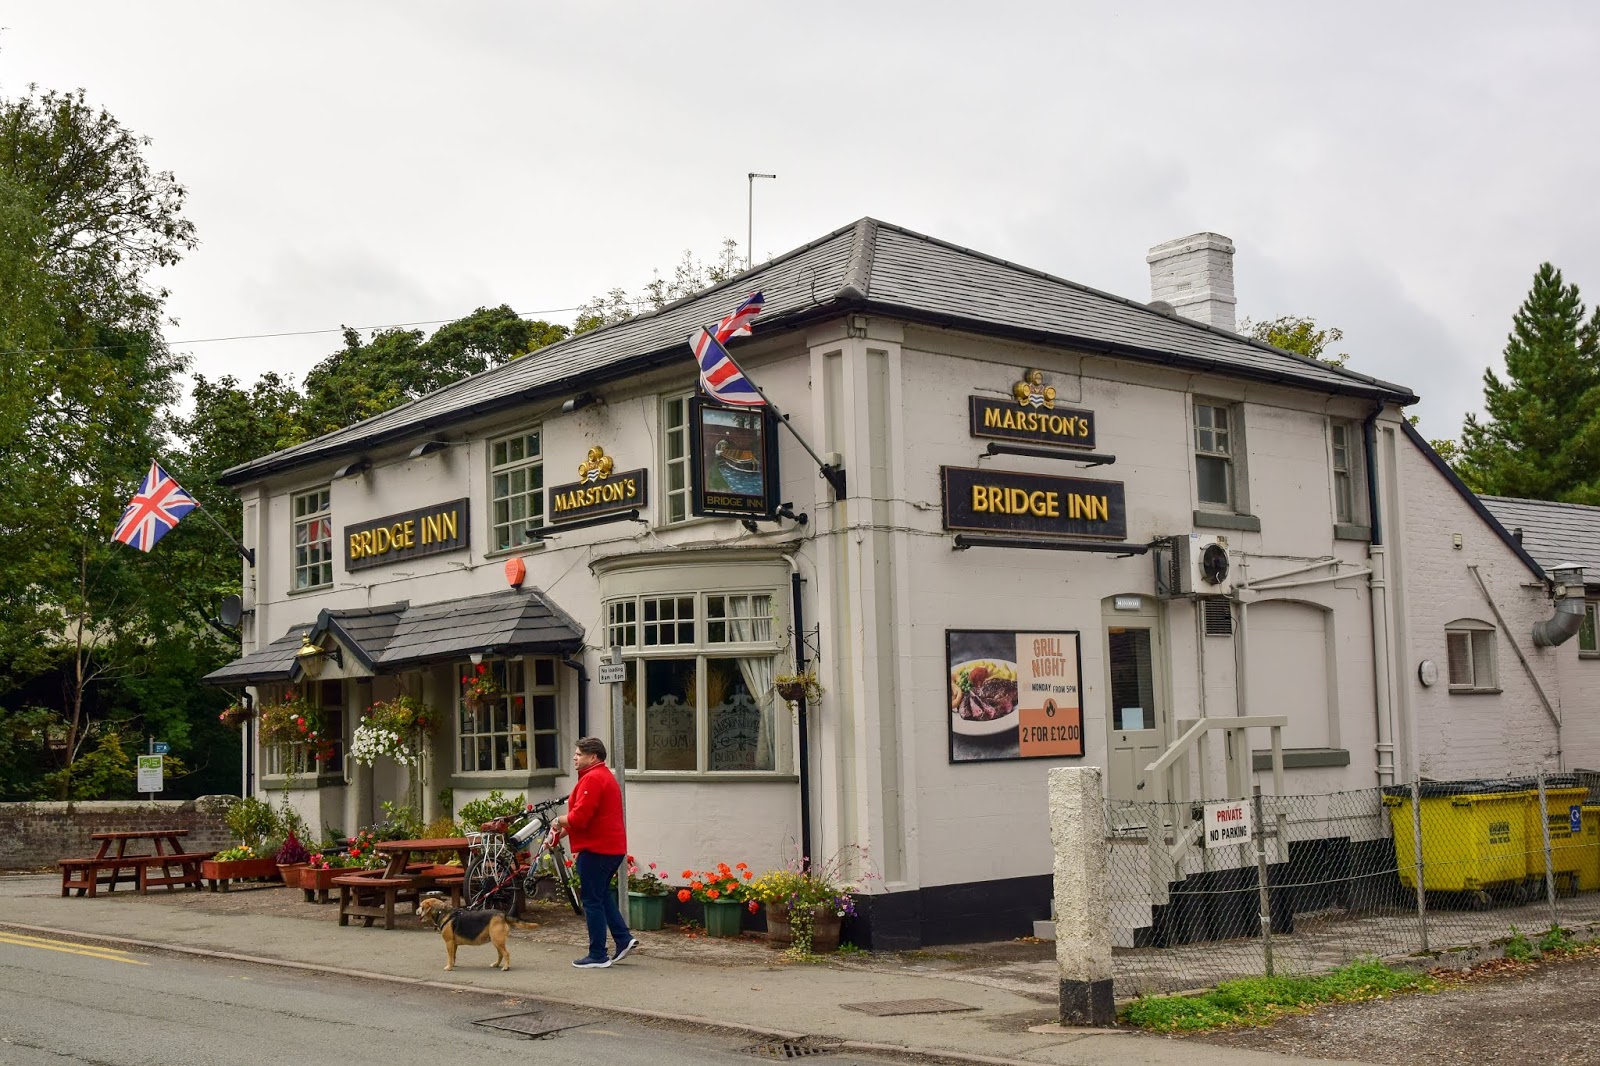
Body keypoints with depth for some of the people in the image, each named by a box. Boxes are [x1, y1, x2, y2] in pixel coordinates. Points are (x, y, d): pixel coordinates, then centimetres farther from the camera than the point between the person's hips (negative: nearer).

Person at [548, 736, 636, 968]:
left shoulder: (592, 779, -17)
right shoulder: (605, 776, 18)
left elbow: (579, 817, -23)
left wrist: (558, 820, -5)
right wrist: (561, 831, 15)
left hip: (596, 850, -10)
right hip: (613, 847, 10)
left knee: (593, 901, -2)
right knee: (603, 895, 21)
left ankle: (598, 956, 3)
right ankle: (624, 939, 16)